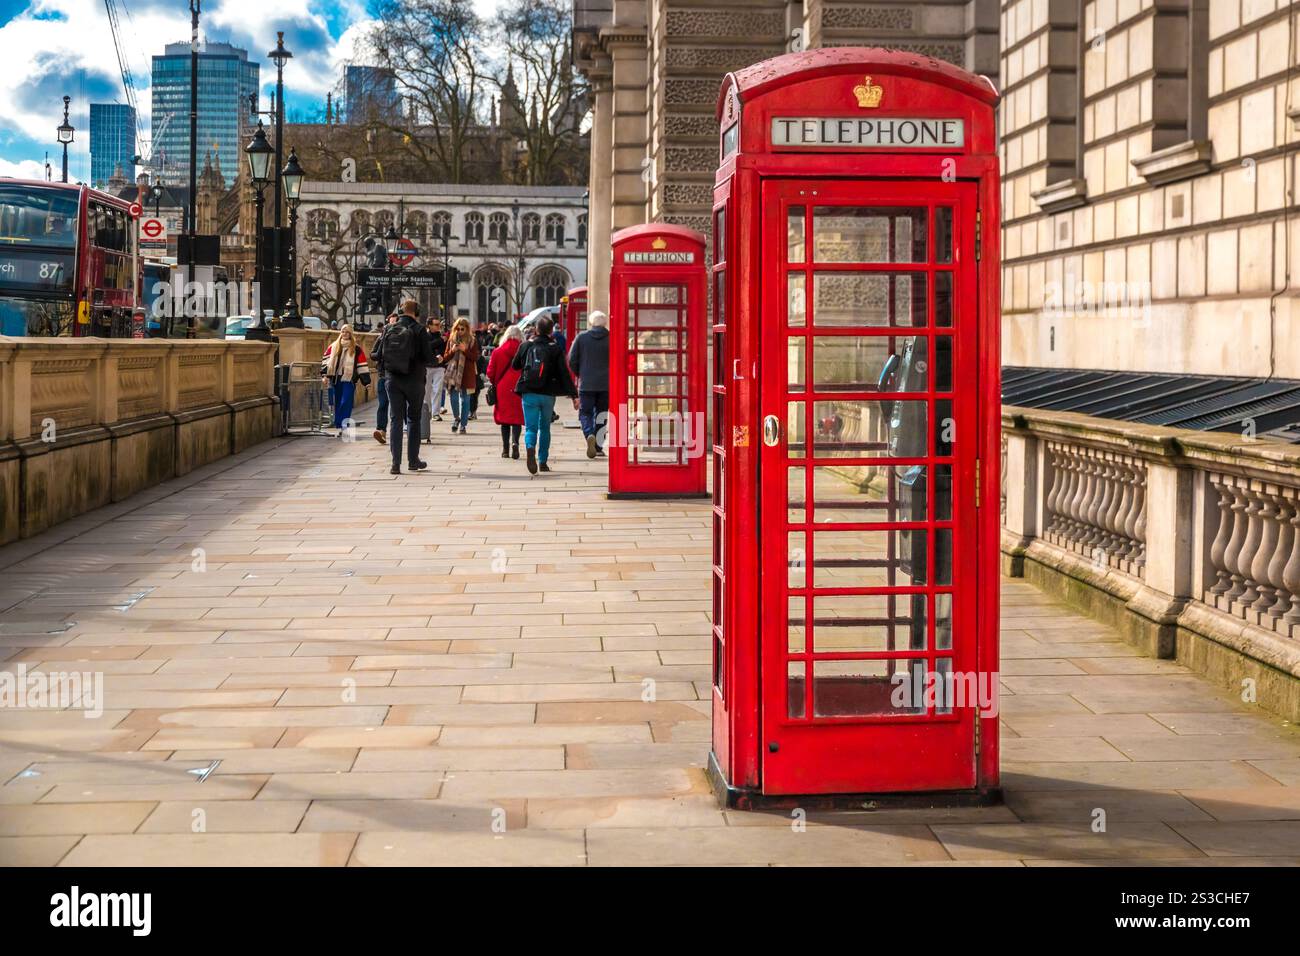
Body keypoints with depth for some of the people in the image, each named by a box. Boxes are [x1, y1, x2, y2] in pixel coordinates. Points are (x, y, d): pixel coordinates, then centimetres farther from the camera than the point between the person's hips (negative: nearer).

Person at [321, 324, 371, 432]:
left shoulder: (356, 348, 1)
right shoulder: (334, 346, 12)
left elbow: (362, 364, 0)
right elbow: (326, 360, 14)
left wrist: (366, 380, -3)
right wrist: (325, 374, 3)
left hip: (349, 379, -4)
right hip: (335, 379, 4)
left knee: (346, 403, -12)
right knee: (337, 404, 8)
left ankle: (343, 427, -13)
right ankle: (339, 427, 16)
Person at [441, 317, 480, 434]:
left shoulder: (472, 341, 2)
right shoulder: (451, 340, 9)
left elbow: (475, 358, -4)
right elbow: (445, 357, 10)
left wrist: (465, 350, -16)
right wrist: (452, 351, -9)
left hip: (467, 374, -1)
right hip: (453, 373, 1)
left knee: (465, 400, 1)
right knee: (454, 397, -6)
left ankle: (463, 425, 8)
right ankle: (456, 418, 20)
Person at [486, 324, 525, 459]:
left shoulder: (497, 351, 0)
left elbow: (490, 372, 2)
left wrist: (495, 384, 19)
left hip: (502, 388, 1)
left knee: (505, 418, 11)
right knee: (517, 417, 4)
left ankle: (505, 449, 11)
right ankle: (515, 441, -20)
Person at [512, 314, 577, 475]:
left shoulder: (526, 347, 0)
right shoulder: (555, 349, -4)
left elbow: (514, 365, 15)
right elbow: (564, 373, -8)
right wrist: (573, 394, -8)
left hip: (529, 393, 0)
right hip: (548, 395, 0)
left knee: (531, 427, -1)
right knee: (545, 427, 16)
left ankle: (530, 449, -33)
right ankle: (542, 461, 19)